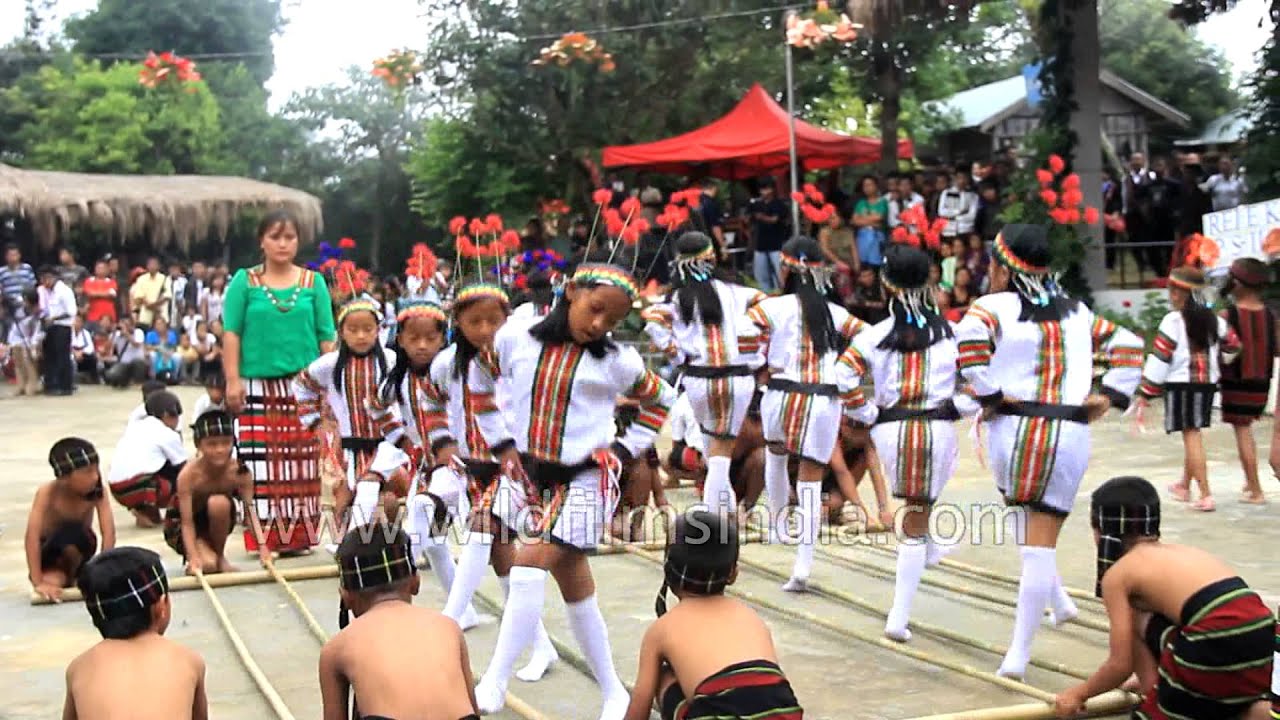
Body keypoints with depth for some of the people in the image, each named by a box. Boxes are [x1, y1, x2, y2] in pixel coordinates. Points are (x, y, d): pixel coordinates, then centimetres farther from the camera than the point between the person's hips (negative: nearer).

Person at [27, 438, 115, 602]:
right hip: (50, 551, -2)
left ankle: (71, 573, -4)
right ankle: (59, 574, 4)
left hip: (80, 546, 2)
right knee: (50, 583, -32)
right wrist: (38, 582, -40)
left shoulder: (97, 491, -23)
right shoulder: (47, 492, -30)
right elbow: (32, 535, -35)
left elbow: (109, 532, -28)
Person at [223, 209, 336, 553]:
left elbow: (326, 336, 7)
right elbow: (231, 333, 2)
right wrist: (233, 380, -6)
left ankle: (299, 533, 12)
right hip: (258, 386, -1)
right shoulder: (245, 281, 4)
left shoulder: (313, 282, 7)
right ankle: (266, 537, 6)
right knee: (261, 464, -2)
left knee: (302, 462, 3)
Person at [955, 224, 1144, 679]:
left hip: (1013, 425, -2)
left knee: (1022, 511, 27)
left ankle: (1055, 597, 23)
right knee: (1041, 542, 2)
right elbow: (1127, 346, 19)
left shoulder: (994, 306, 1)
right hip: (1071, 435, 2)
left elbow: (970, 339, -20)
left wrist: (988, 396, -10)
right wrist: (1107, 398, 13)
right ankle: (1019, 655, 0)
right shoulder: (1076, 312, 17)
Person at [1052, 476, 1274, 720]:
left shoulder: (1117, 573, 7)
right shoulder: (1180, 551, 27)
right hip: (1265, 646, 6)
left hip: (1221, 648, -6)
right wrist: (1154, 681, 49)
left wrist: (1079, 693, 26)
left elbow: (1121, 665, 7)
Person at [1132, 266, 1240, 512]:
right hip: (1208, 382, 6)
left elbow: (1160, 357, -13)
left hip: (1181, 383, -6)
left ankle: (1206, 494, -10)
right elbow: (1233, 346, 18)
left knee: (1191, 435, -4)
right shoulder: (1214, 320, 6)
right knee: (1193, 434, 19)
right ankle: (1185, 487, 34)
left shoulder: (1174, 321, -12)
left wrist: (1145, 393, -10)